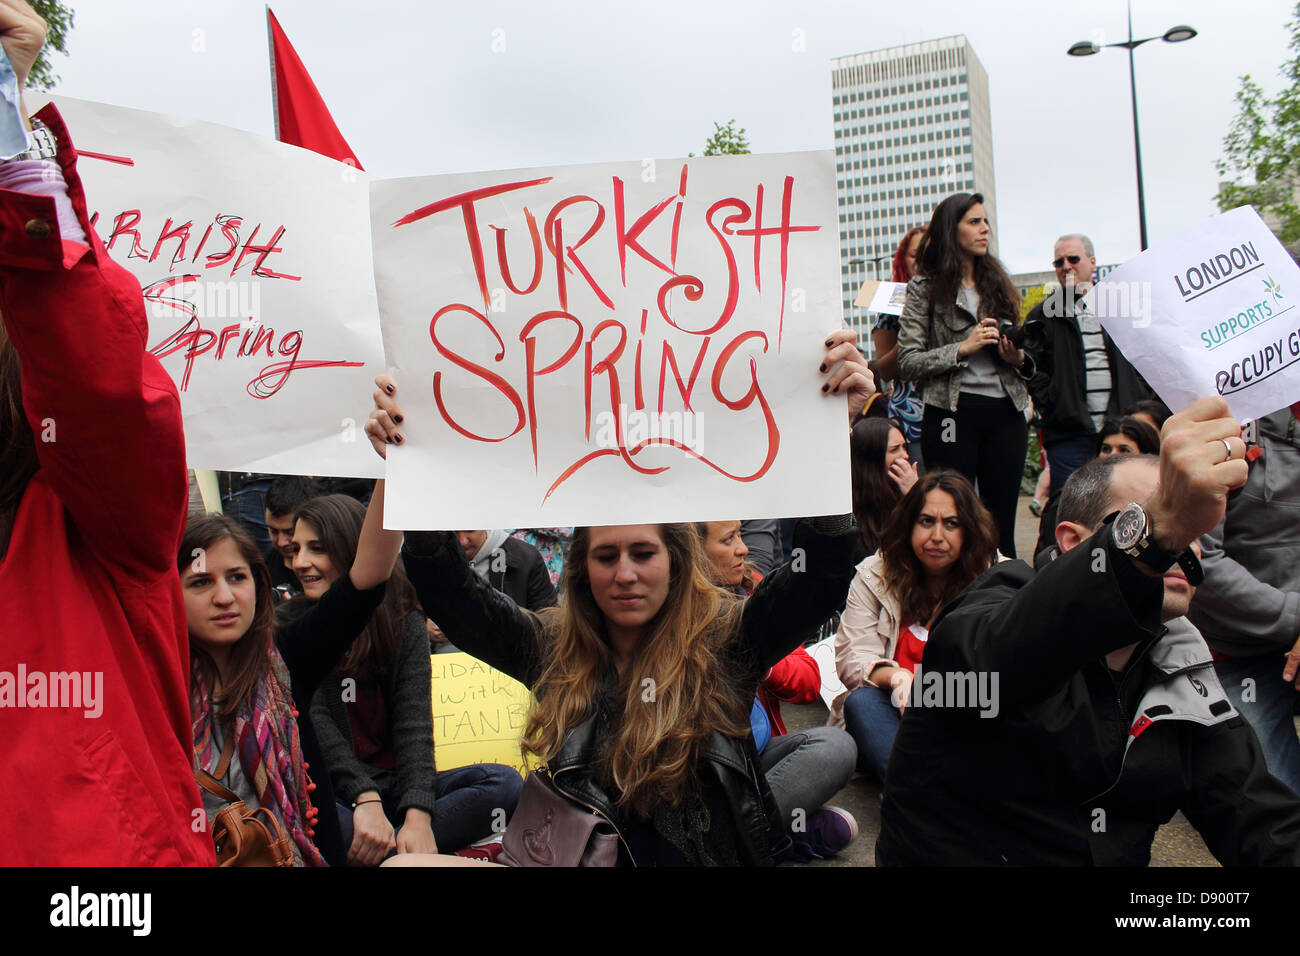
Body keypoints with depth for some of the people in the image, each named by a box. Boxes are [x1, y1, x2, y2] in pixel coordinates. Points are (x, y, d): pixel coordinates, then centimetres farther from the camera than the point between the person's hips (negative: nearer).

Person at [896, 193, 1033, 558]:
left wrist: (1019, 358, 1)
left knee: (1002, 524, 5)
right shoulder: (925, 286, 2)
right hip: (952, 414, -4)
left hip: (1005, 413, 4)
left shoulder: (998, 282, 16)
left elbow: (1021, 355, 23)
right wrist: (962, 348, -14)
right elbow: (908, 362, -6)